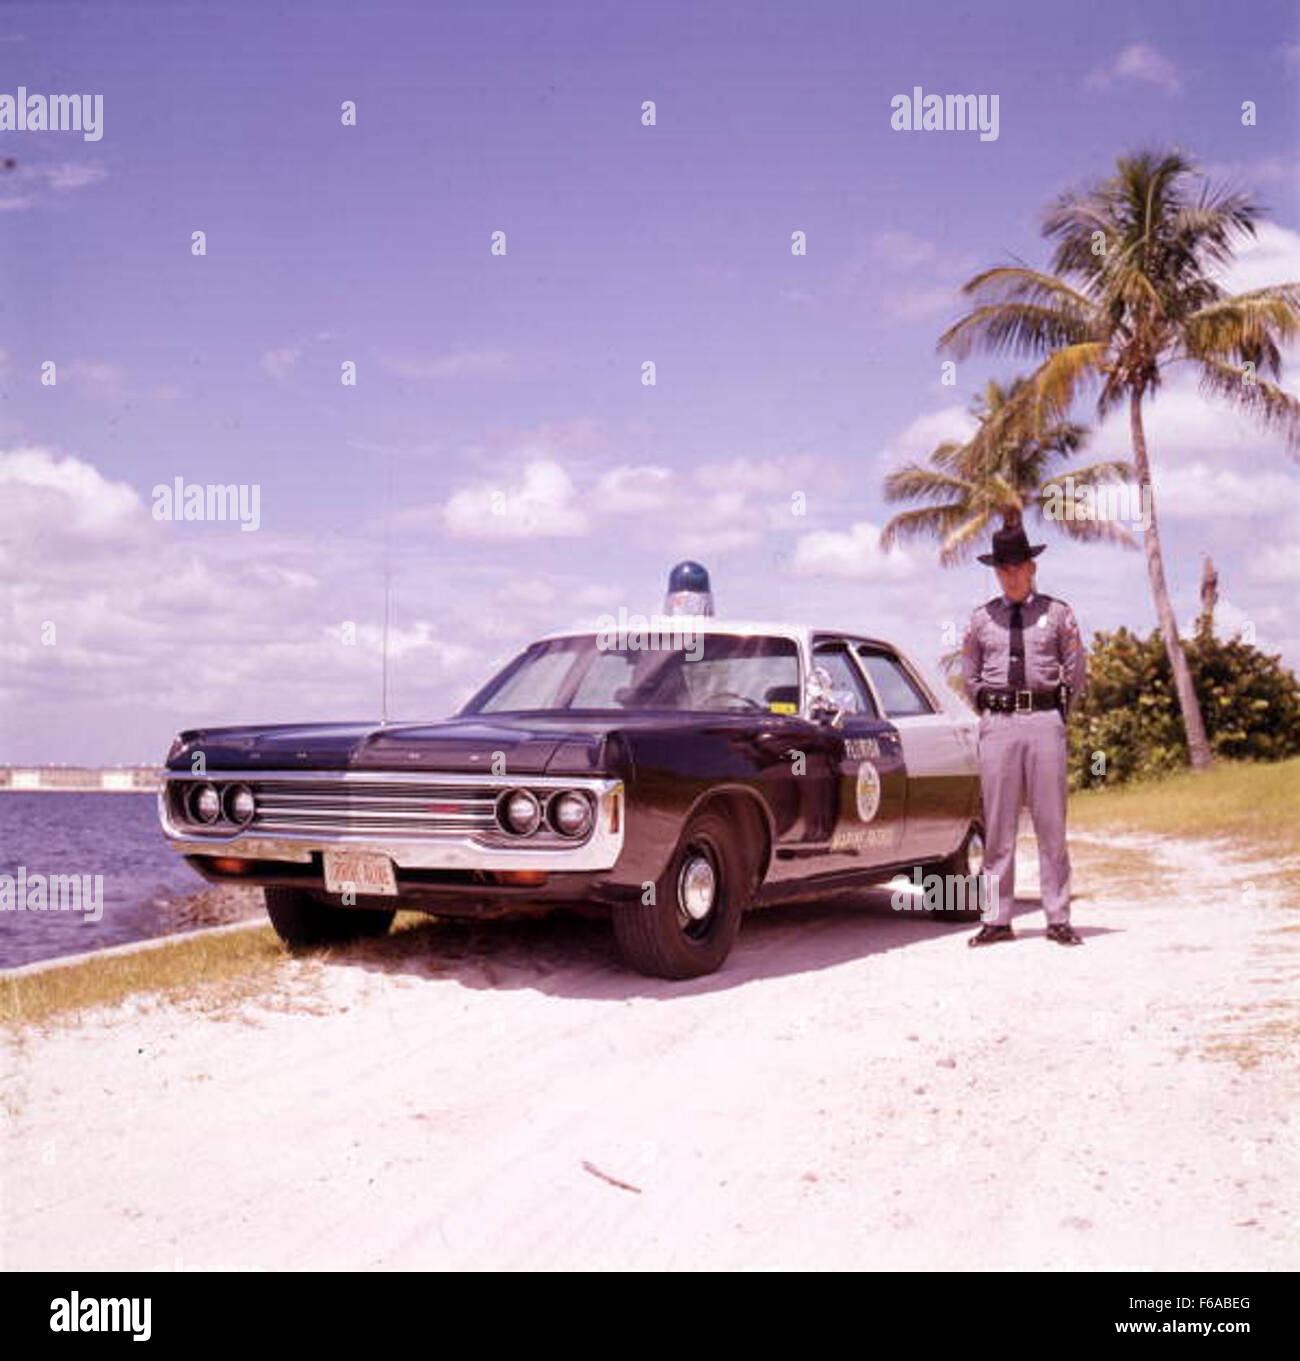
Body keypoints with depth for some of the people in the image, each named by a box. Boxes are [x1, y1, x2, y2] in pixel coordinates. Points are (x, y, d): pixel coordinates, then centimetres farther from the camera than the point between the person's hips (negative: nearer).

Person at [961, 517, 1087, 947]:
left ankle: (1058, 919, 6)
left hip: (1045, 721, -1)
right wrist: (993, 715, 11)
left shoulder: (1057, 614, 6)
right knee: (998, 826, 1)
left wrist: (1057, 715, 10)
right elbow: (969, 676, 17)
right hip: (997, 725, 1)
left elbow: (1077, 673, 11)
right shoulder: (982, 618, 9)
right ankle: (997, 919, 5)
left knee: (1051, 823, 0)